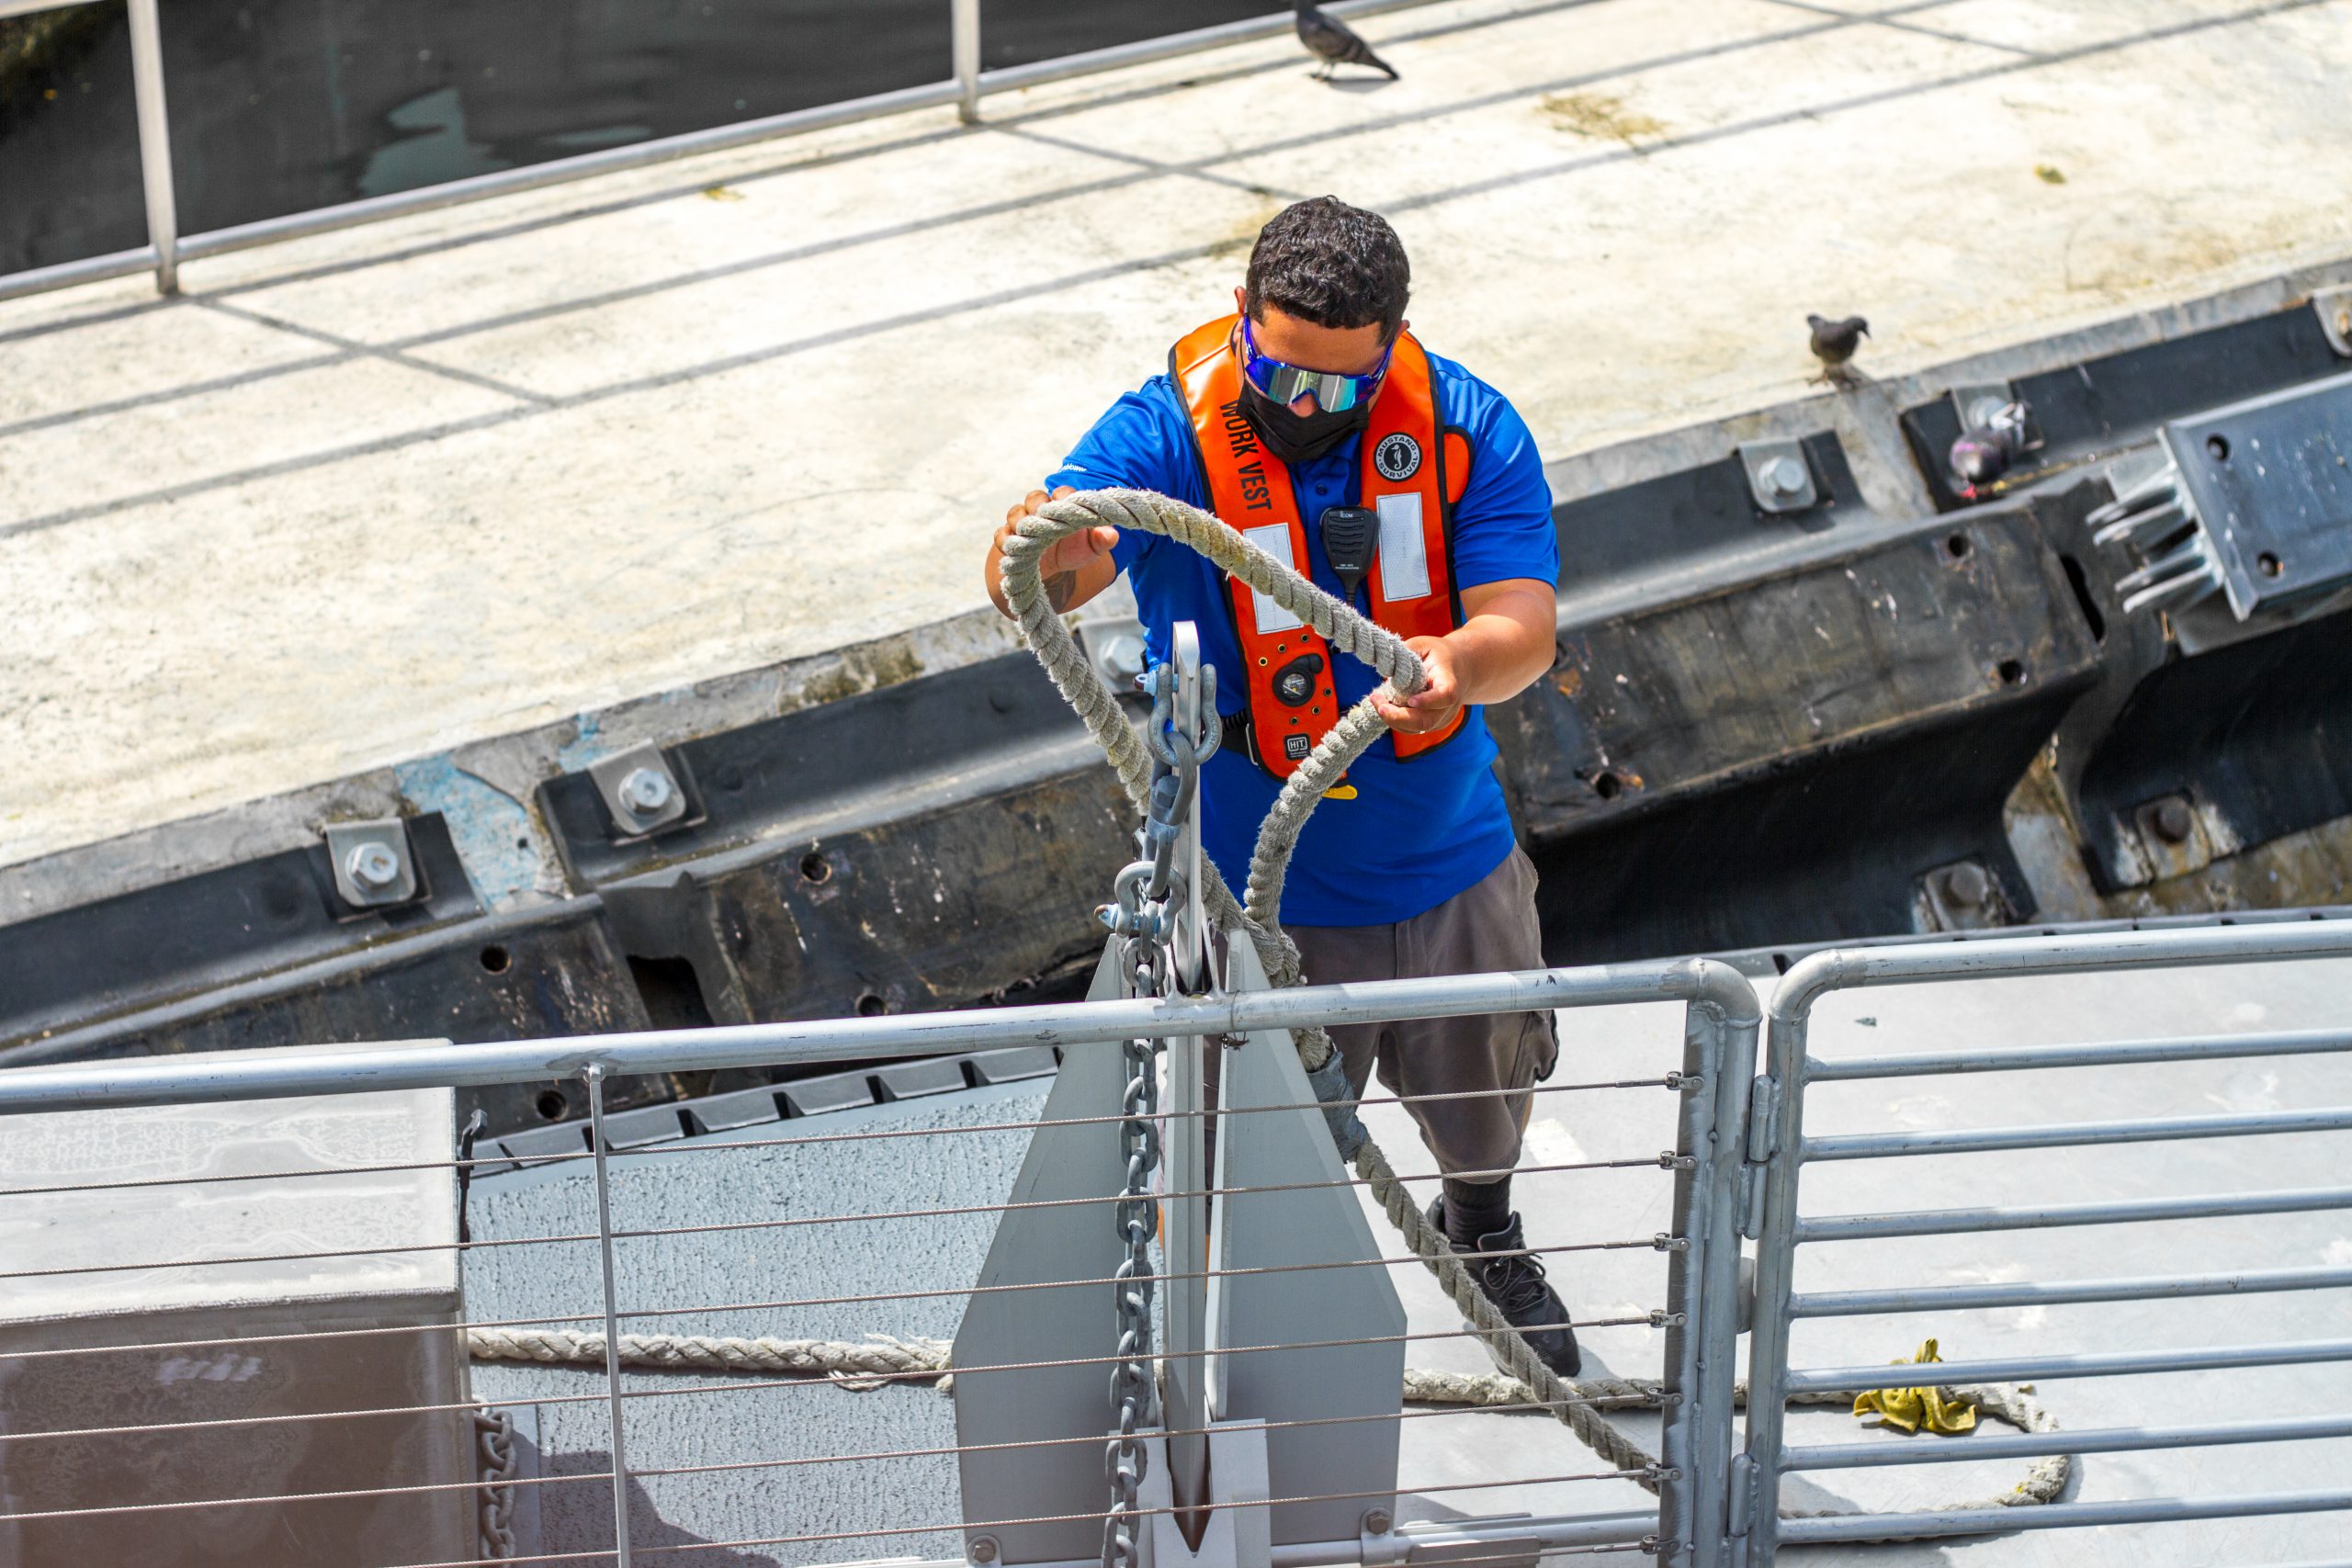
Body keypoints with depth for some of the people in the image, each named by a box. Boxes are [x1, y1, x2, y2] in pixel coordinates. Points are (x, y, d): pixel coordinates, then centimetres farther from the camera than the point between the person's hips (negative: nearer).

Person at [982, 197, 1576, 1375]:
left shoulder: (1464, 429, -12)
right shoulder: (1166, 436, -21)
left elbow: (1526, 622, -21)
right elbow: (1029, 589, -37)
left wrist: (1468, 663, -46)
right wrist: (1046, 559, -63)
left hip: (1450, 866, 3)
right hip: (1258, 889, -3)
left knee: (1483, 1094, 27)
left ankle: (1481, 1231, 62)